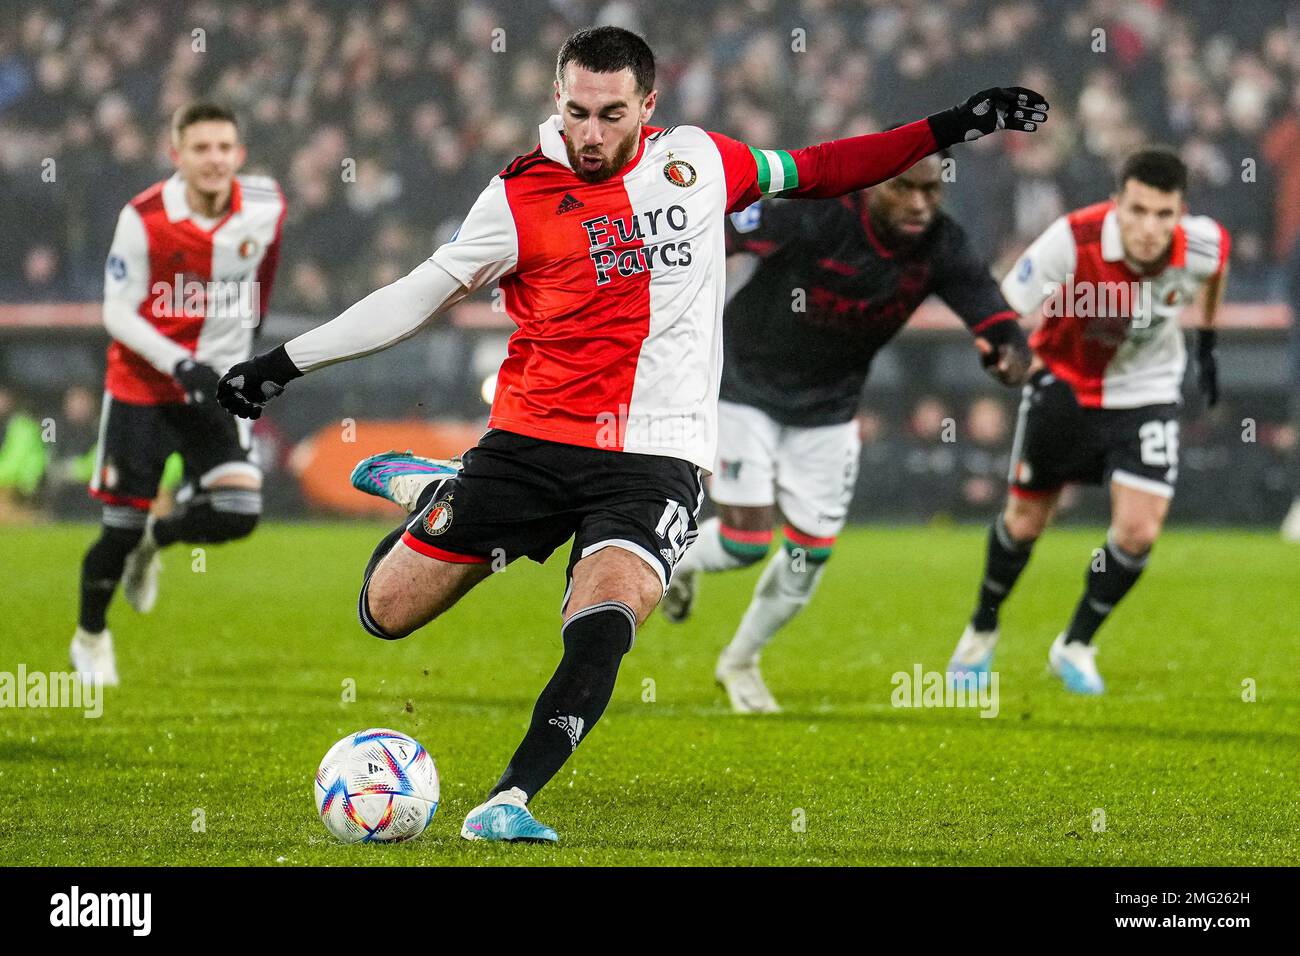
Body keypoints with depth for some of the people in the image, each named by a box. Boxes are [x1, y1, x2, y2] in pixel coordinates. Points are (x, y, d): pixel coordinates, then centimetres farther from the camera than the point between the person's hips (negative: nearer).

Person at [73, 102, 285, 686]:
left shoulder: (265, 206, -9)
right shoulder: (143, 219, -18)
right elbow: (117, 313, -13)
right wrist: (180, 364, -25)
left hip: (217, 386, 3)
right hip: (142, 386, -3)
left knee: (238, 513, -15)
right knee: (121, 526, 1)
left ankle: (154, 541, 19)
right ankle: (90, 638, 28)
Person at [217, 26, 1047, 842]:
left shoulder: (700, 161, 5)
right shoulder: (520, 198, -2)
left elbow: (812, 172, 19)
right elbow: (418, 296, 4)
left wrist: (952, 128, 16)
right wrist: (286, 362, 1)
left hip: (654, 460, 0)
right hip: (530, 441, 0)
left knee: (601, 628, -29)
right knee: (386, 614, 5)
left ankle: (506, 804, -28)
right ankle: (429, 492, 35)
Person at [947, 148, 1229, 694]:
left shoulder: (1202, 247, -24)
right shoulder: (1074, 239, -33)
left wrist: (1207, 342, 12)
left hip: (1146, 391, 1)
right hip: (1065, 382, -1)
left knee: (1139, 530, -12)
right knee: (1026, 521, 9)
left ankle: (1075, 646, 12)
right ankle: (982, 630, 37)